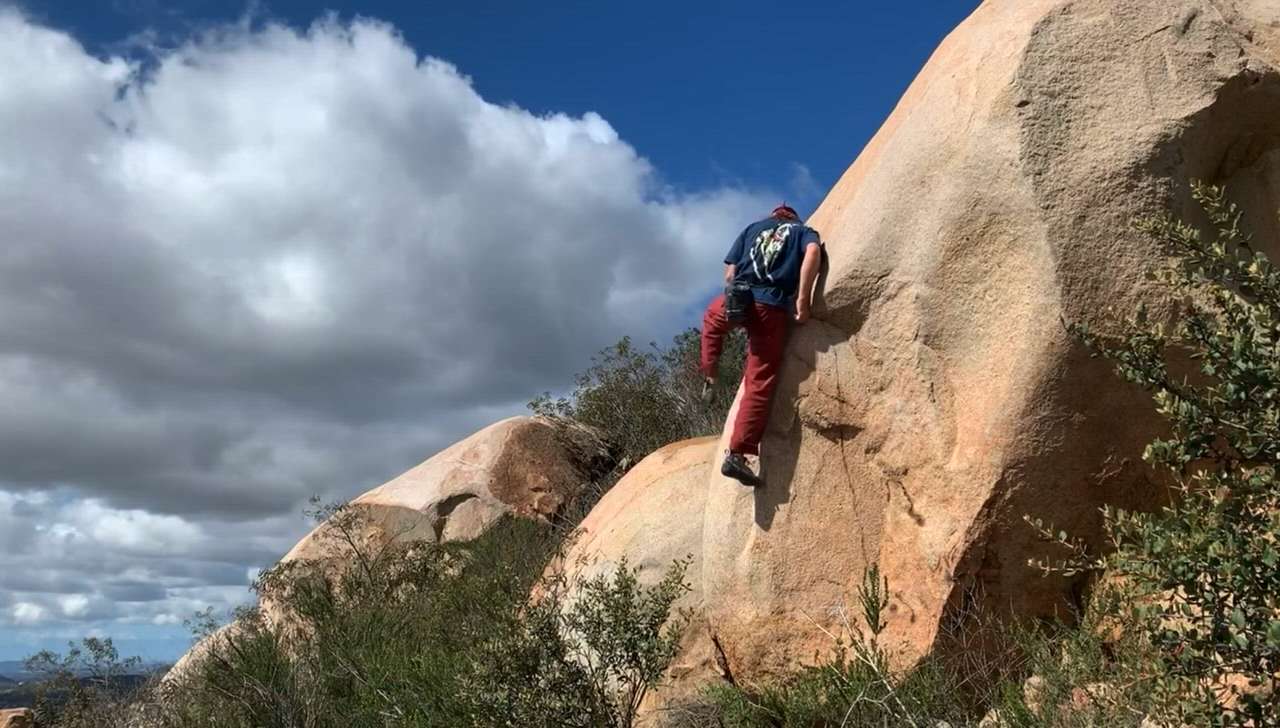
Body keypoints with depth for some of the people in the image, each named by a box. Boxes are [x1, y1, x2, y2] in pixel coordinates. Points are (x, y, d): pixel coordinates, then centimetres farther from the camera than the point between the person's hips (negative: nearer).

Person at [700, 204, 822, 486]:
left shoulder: (754, 227, 28)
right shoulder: (804, 231, 20)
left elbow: (730, 274, 19)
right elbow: (813, 252, -7)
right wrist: (802, 299, -9)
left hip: (738, 299, 3)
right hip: (773, 309, -3)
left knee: (712, 317, 40)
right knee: (759, 385, 0)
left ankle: (709, 376, 33)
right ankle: (737, 454, -8)